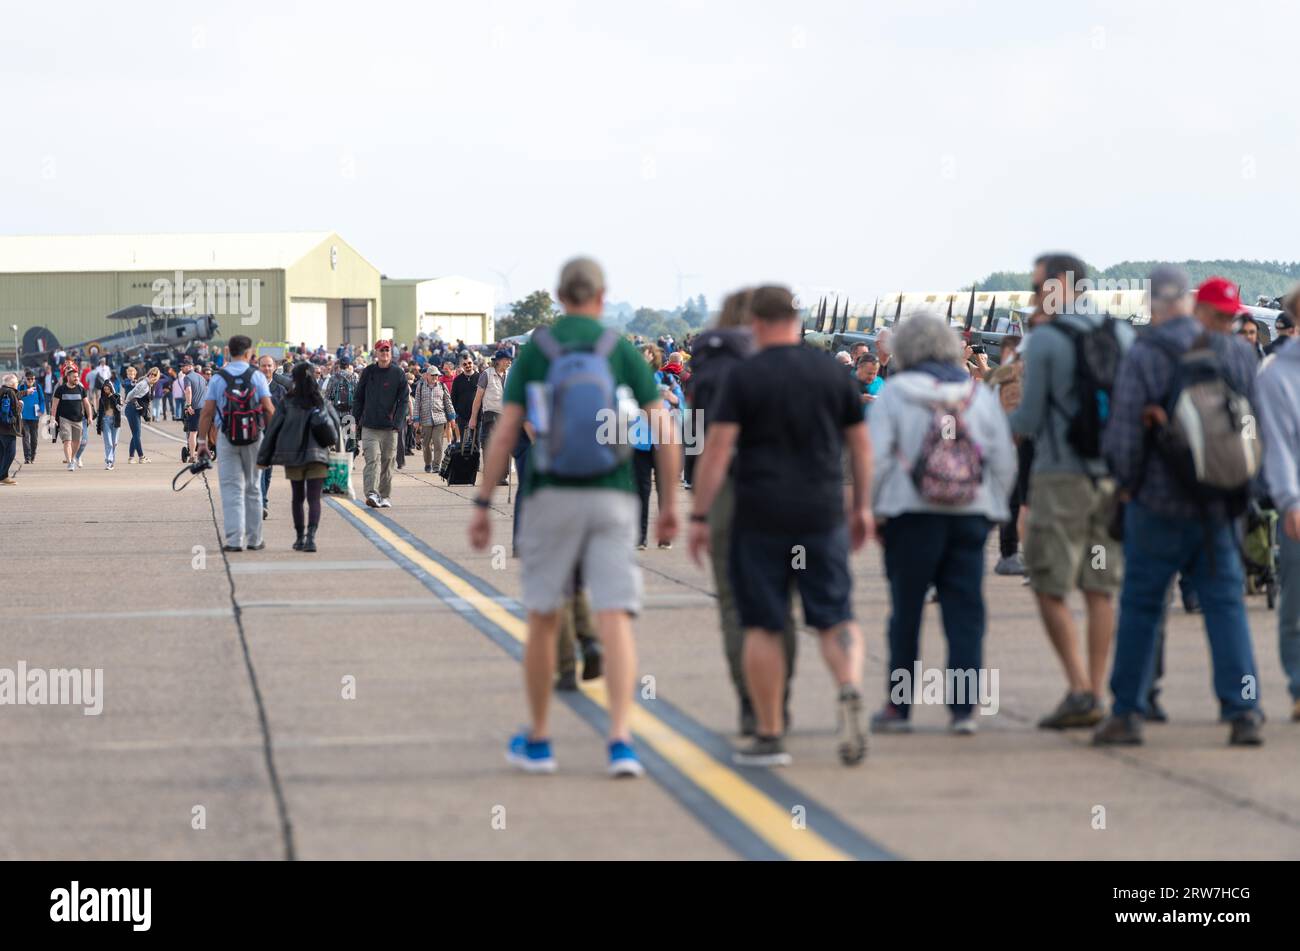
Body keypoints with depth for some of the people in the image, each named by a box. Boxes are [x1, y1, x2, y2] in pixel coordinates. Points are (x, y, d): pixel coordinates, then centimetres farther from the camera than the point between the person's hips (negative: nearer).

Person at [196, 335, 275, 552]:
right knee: (253, 489, 12)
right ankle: (254, 539, 16)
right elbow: (269, 409, -6)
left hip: (226, 438, -1)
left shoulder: (218, 378, -1)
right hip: (253, 437, 1)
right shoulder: (257, 376, -1)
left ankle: (234, 540, -6)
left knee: (232, 490, 1)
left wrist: (203, 441, 4)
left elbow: (207, 412, -2)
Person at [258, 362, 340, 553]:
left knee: (298, 498, 14)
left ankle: (300, 538, 18)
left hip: (293, 455, 0)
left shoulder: (286, 402, -2)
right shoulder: (322, 402, 3)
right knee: (314, 498, -5)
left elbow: (273, 429, -1)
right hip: (318, 456, 0)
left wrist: (264, 458, 4)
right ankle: (311, 536, -22)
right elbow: (337, 425, 8)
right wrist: (330, 443, 28)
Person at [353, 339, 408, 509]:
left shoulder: (399, 375, 2)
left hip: (389, 427, 0)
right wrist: (356, 421, 7)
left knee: (387, 462, 6)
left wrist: (397, 423, -12)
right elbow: (358, 398, 12)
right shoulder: (367, 372, 7)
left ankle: (385, 496, 16)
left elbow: (404, 401, -1)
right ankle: (372, 493, -23)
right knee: (372, 459, -13)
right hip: (369, 427, 0)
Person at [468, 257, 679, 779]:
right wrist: (669, 502, 8)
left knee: (543, 618, 12)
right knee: (615, 620, -4)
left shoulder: (535, 350, 2)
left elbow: (504, 433, -2)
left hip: (552, 495, 0)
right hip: (613, 496, 0)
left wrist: (483, 505, 3)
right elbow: (661, 431, -1)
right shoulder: (623, 350, 3)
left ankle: (537, 740, 21)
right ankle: (620, 740, -17)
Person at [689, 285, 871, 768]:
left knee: (762, 626, 6)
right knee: (836, 618, 8)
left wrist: (699, 516, -6)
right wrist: (862, 507, 20)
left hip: (760, 518, -2)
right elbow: (860, 444, 10)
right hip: (823, 513, 2)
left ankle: (768, 737, 8)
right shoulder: (833, 371, 5)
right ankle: (850, 691, -21)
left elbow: (717, 450, -10)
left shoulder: (744, 377, -5)